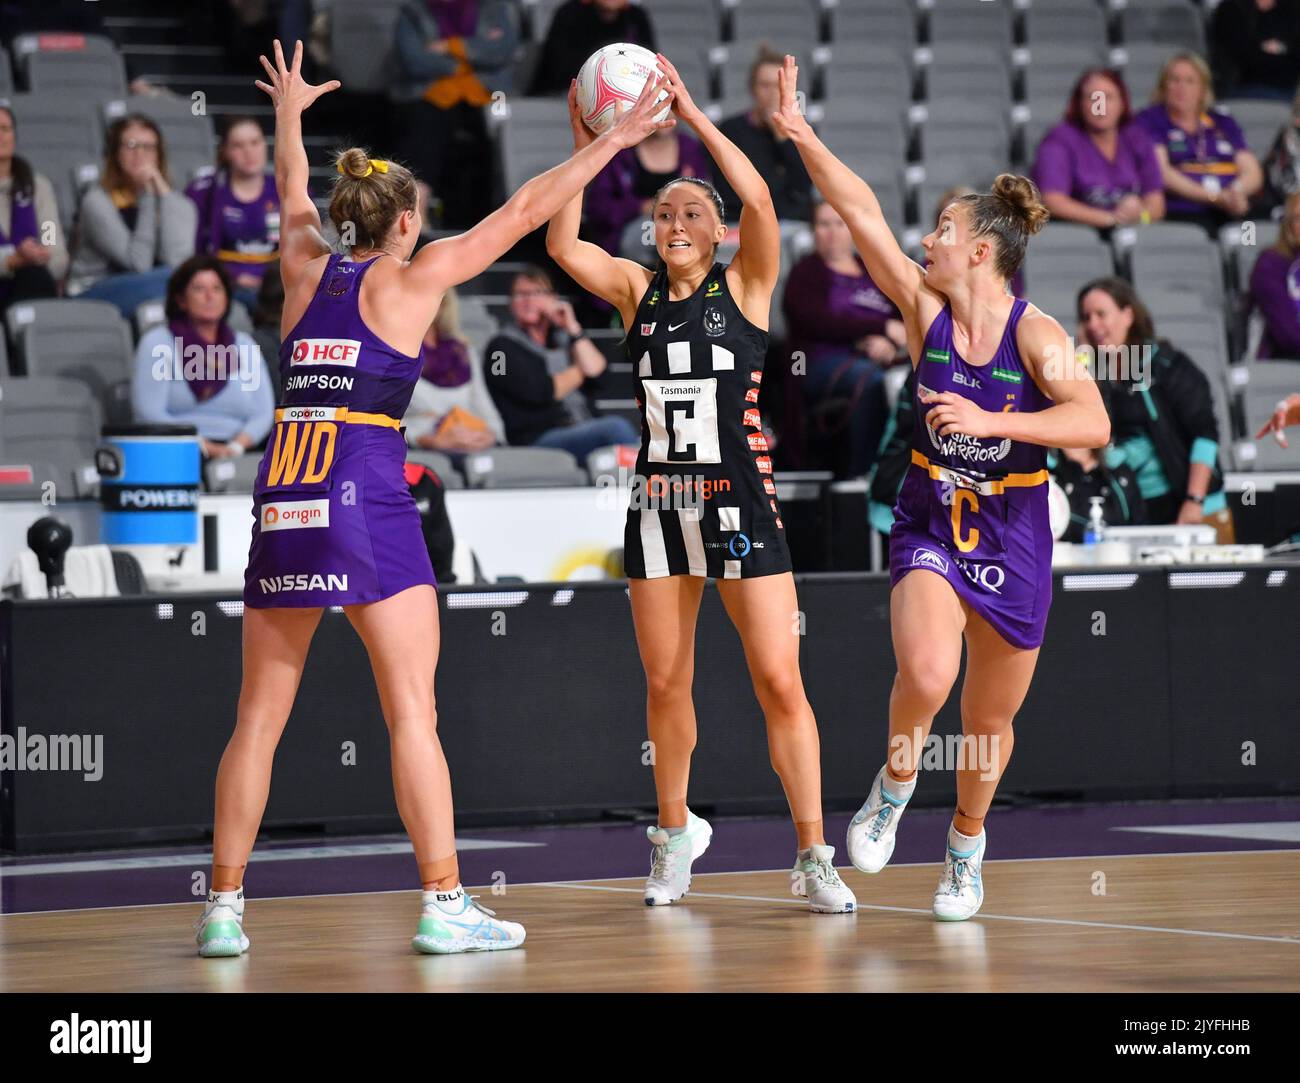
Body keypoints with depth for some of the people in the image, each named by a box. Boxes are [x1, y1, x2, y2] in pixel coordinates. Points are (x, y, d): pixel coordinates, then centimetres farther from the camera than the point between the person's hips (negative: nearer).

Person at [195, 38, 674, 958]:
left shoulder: (308, 271, 13)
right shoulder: (410, 279, 1)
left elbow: (293, 194, 34)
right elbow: (523, 212, 4)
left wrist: (290, 112, 53)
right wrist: (612, 141, 11)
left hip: (283, 502, 5)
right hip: (368, 498, -5)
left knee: (259, 718, 7)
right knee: (413, 712, -3)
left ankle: (224, 908, 6)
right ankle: (445, 906, -6)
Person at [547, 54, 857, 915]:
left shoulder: (745, 286, -1)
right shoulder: (637, 291, 7)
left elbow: (760, 202, -18)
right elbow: (562, 244, -8)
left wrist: (693, 115, -18)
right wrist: (586, 149, -14)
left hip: (742, 502, -3)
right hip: (659, 504, 3)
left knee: (780, 682, -7)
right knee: (666, 685, 9)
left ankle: (815, 857, -3)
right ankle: (676, 831, 27)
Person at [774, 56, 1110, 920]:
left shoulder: (1036, 335, -14)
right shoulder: (927, 311, -4)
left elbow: (1093, 425, -28)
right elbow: (863, 213, -8)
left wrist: (992, 421, -36)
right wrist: (802, 136, -11)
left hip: (1013, 538, -1)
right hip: (930, 525, 1)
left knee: (990, 720, 10)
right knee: (926, 674, -26)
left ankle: (967, 846, 36)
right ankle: (892, 791, 3)